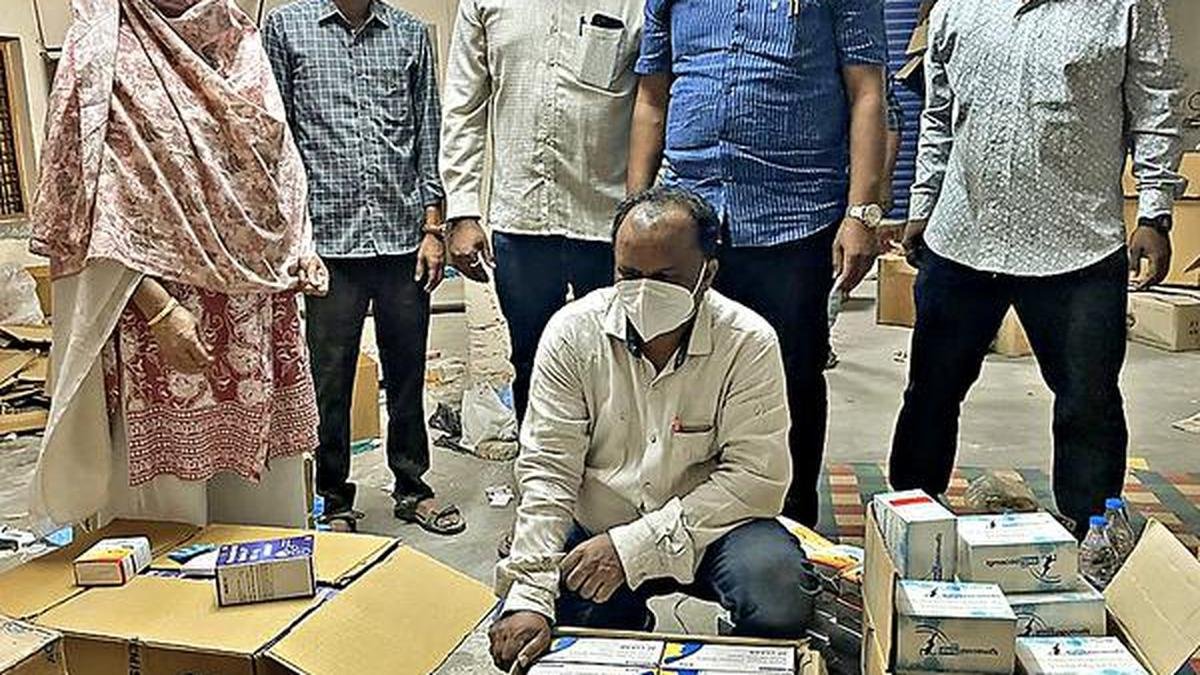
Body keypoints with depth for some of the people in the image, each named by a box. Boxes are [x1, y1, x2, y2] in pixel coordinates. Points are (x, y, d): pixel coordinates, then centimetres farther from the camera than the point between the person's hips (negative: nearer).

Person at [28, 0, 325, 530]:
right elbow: (94, 207, -11)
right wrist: (158, 308, -18)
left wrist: (300, 244, 6)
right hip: (166, 300, -5)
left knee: (266, 483, 14)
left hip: (261, 298, 6)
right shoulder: (104, 54, -6)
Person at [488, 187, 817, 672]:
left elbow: (756, 476, -16)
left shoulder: (749, 342, -13)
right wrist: (530, 598, -21)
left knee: (781, 602, -31)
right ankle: (629, 631, 16)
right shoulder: (572, 333, -10)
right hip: (593, 531, 2)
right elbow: (547, 470, -11)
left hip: (704, 528, -2)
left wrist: (634, 544, -23)